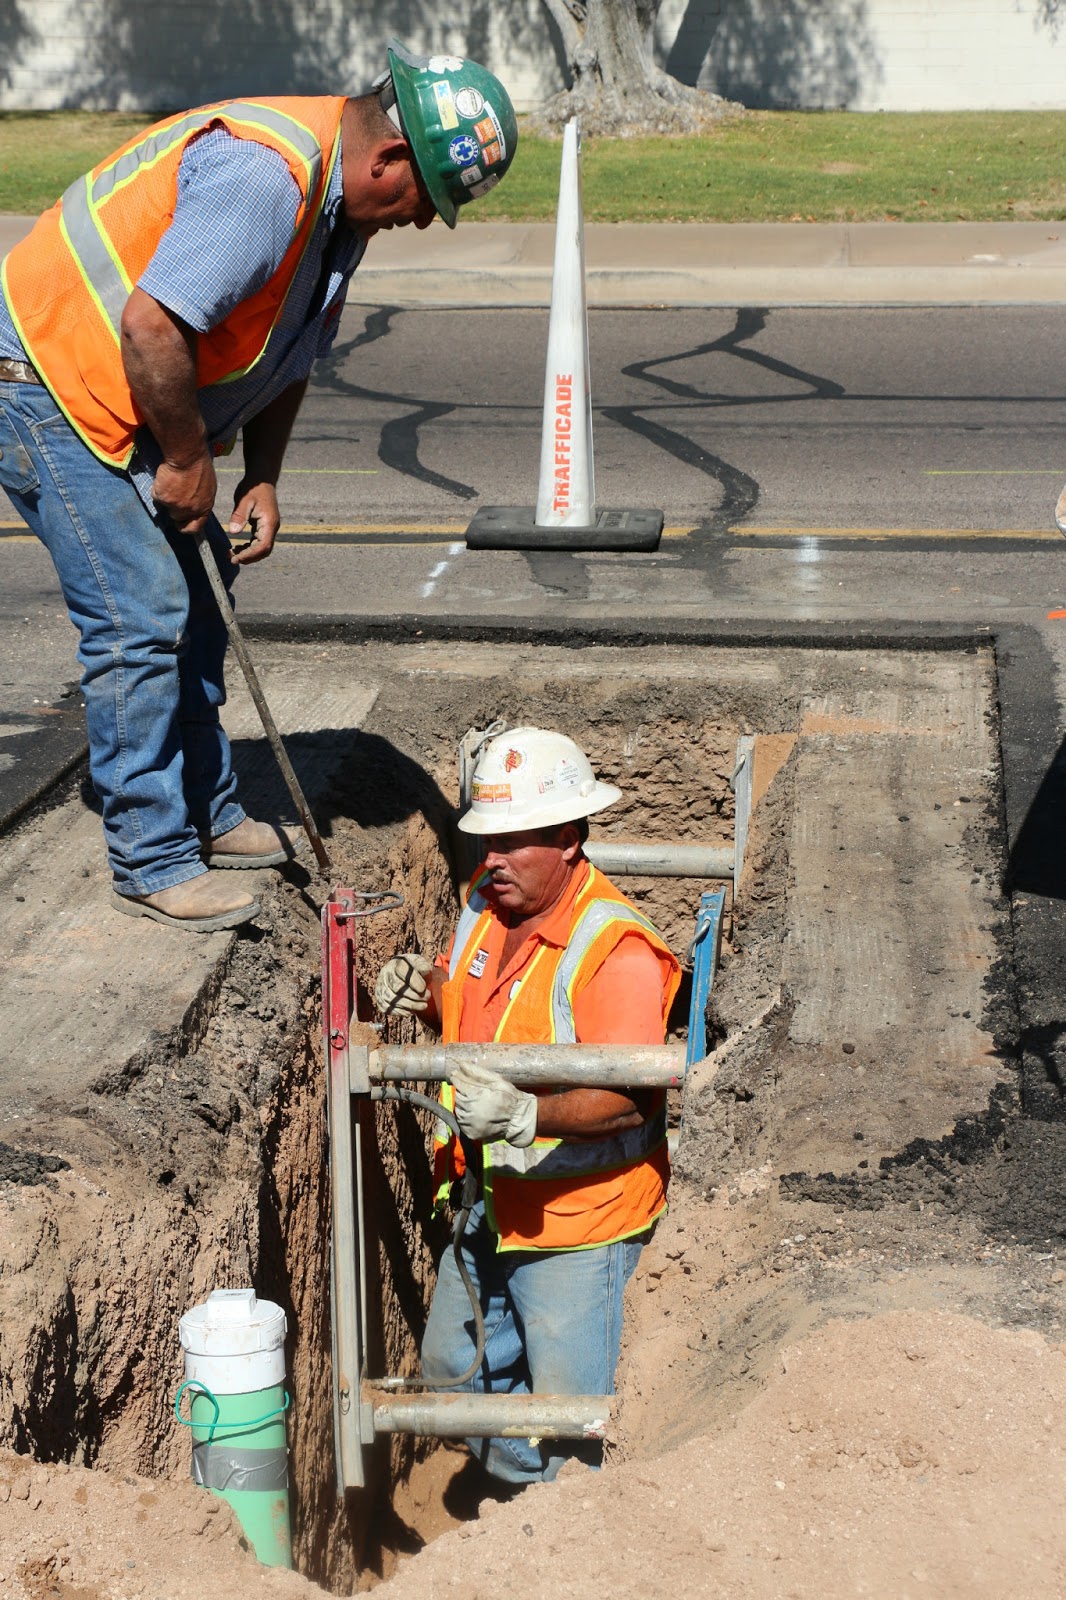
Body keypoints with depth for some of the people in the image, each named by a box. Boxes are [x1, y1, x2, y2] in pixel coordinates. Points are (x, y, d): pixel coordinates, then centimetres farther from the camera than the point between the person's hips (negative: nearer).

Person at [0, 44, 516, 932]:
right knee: (140, 619, -10)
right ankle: (151, 863, 0)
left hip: (124, 395, 10)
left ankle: (208, 815, 28)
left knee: (197, 603, 15)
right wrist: (188, 459, -20)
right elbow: (151, 327, -33)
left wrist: (260, 481, 5)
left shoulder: (341, 200, 5)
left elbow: (287, 356, 14)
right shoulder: (264, 174, -29)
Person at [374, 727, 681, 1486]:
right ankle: (515, 1502, 46)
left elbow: (632, 1098, -31)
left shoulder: (614, 951, -25)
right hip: (488, 1202, 9)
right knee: (454, 1367, 23)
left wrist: (526, 1115, -45)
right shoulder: (489, 898, 1)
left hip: (575, 1218, -8)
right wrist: (425, 989, -4)